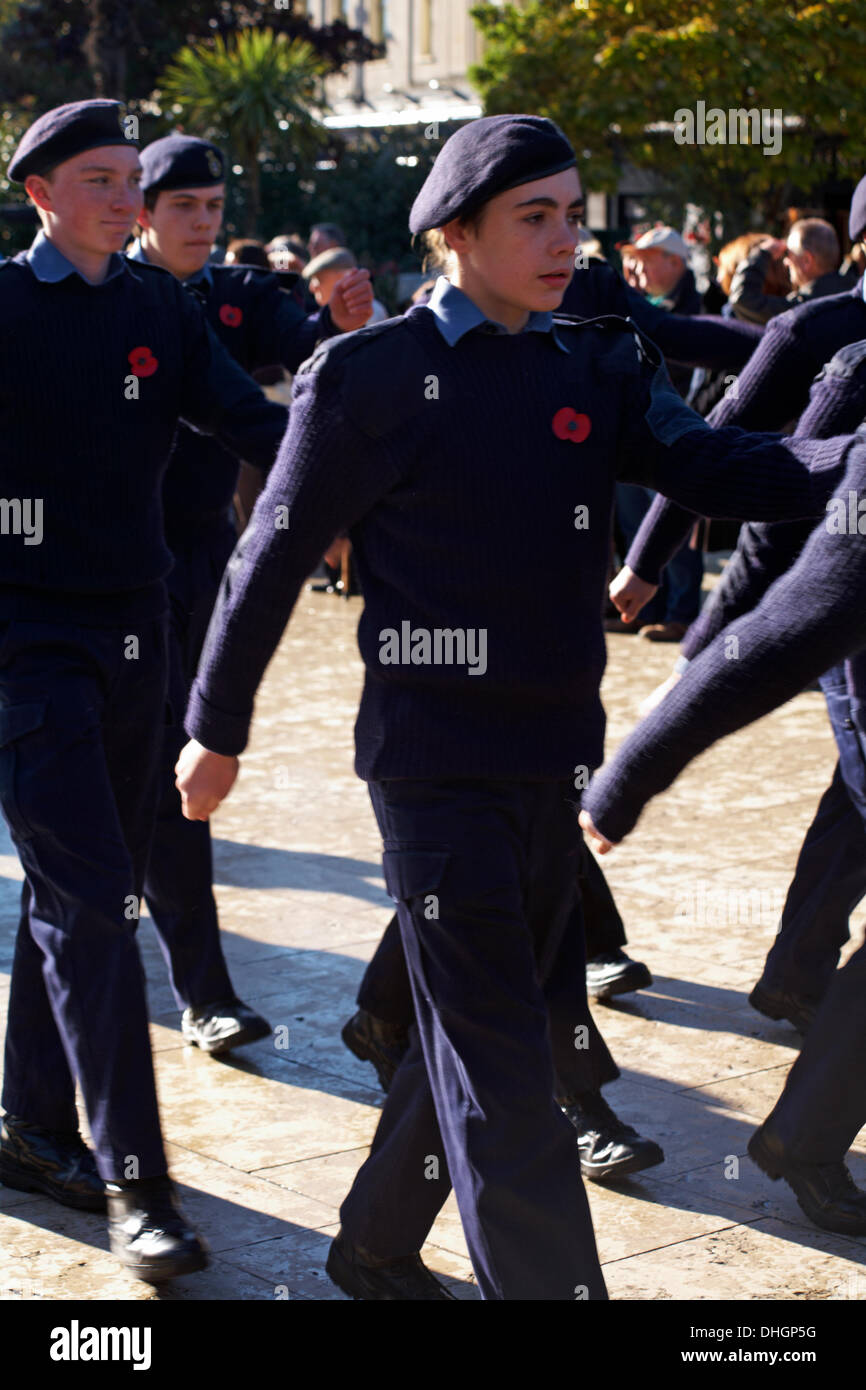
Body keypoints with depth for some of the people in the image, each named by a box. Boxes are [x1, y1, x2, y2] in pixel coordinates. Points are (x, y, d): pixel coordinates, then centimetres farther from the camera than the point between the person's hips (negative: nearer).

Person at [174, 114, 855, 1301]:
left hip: (558, 759, 6)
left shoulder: (598, 369, 7)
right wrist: (217, 728, 4)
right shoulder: (370, 377, -8)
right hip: (438, 763, -6)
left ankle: (377, 1249, 37)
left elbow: (718, 466, -8)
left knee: (476, 1035, 18)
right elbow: (273, 558, -2)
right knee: (504, 1076, -6)